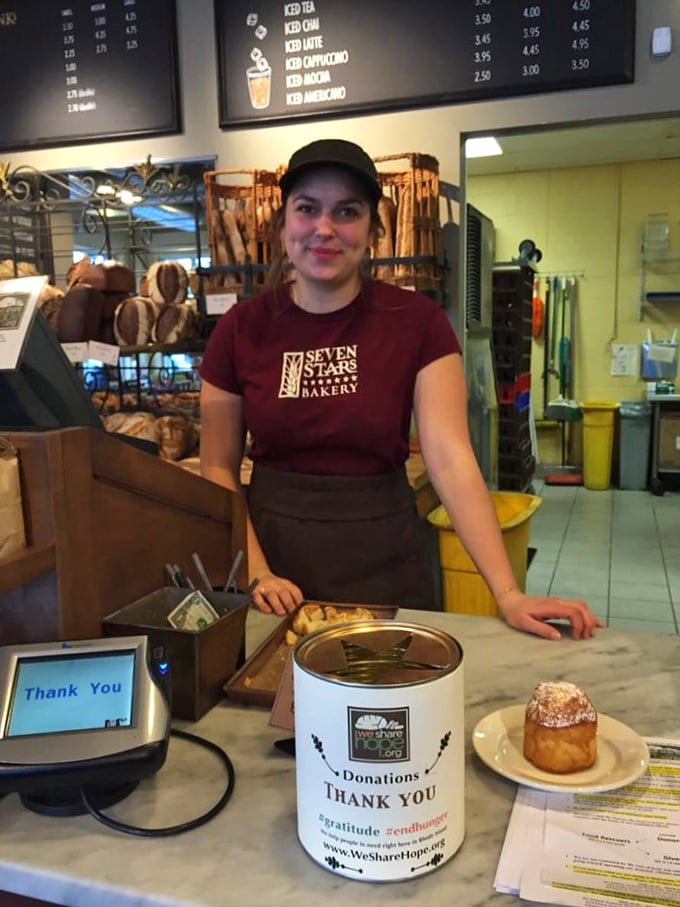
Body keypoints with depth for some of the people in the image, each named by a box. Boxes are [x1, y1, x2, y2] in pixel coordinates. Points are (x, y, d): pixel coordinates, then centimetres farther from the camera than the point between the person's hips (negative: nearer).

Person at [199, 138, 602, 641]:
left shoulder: (417, 321, -9)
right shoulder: (241, 330, -5)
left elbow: (452, 460, -15)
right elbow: (219, 470, 0)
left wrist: (508, 593, -22)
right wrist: (255, 572, -12)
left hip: (381, 560, -1)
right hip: (274, 547, 2)